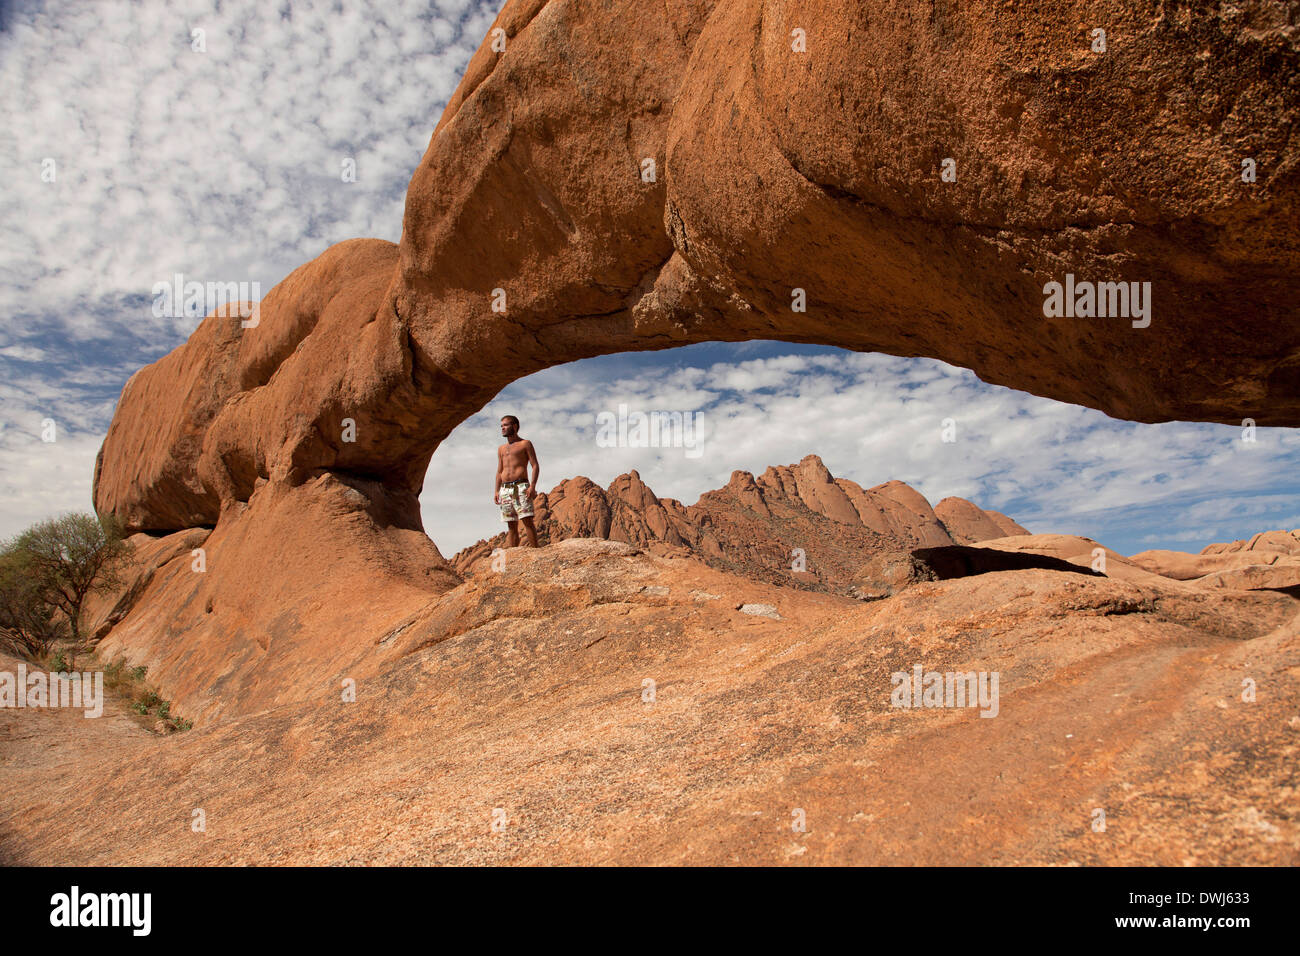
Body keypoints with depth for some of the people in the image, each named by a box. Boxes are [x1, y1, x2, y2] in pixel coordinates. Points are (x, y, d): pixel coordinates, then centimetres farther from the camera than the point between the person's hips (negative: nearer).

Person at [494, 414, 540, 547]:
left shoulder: (525, 444, 7)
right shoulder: (501, 449, 23)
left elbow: (535, 466, -1)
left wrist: (532, 486, -14)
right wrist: (496, 491, 9)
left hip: (521, 486, -5)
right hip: (505, 489, 5)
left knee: (527, 521, -15)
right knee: (511, 525, 2)